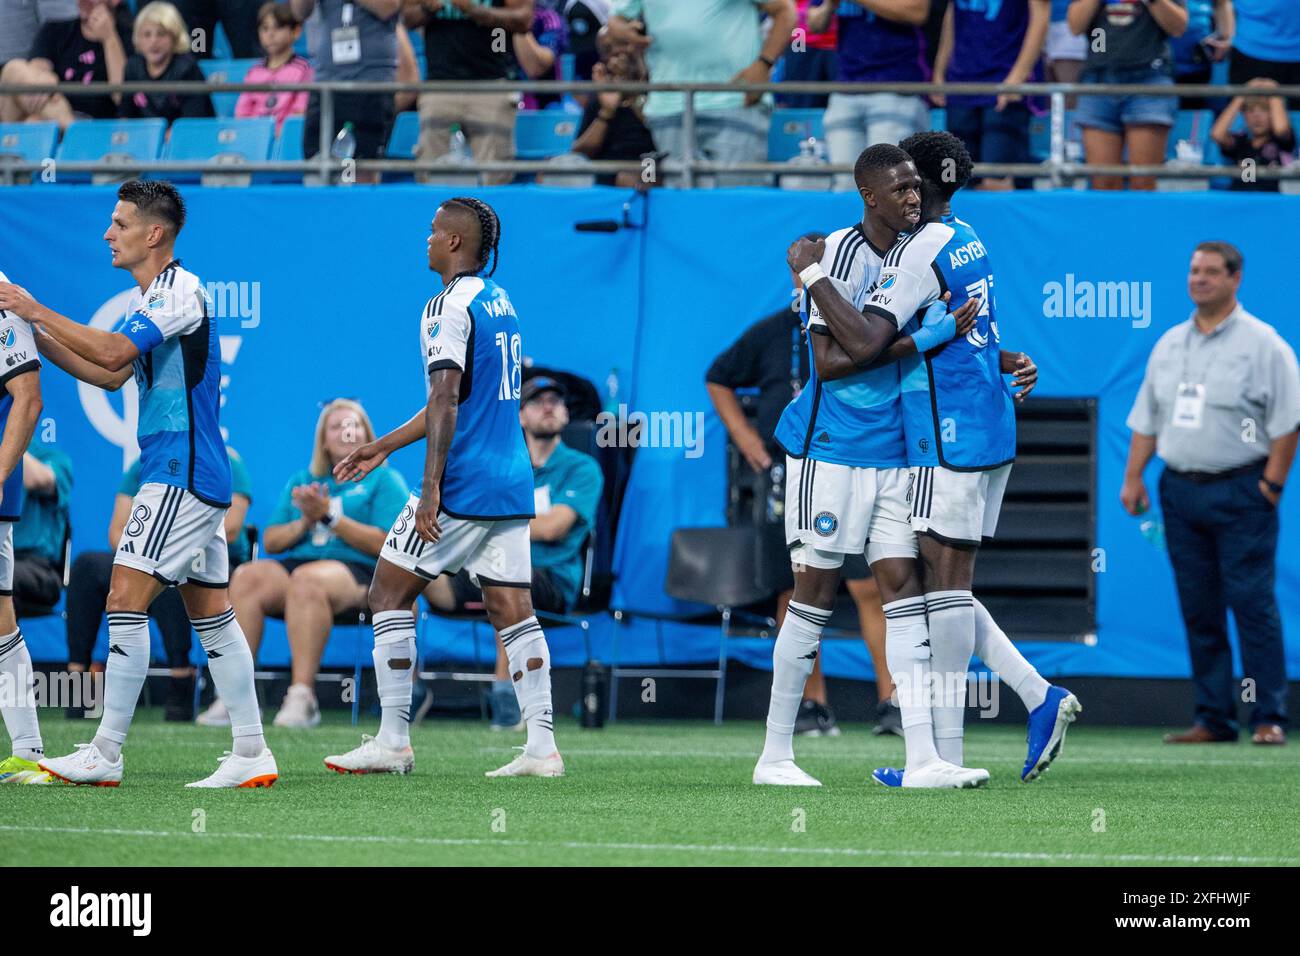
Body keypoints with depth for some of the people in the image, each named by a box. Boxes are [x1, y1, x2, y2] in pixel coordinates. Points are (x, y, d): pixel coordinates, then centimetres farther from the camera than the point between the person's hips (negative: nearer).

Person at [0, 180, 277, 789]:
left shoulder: (180, 291, -14)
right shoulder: (144, 300, 16)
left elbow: (112, 353, -26)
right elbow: (111, 375, 20)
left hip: (182, 475, -10)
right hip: (190, 474, 10)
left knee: (126, 597, -11)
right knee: (210, 611, 9)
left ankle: (106, 753, -11)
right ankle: (251, 754, 8)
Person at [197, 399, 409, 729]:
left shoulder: (384, 480, 12)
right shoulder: (300, 482, 27)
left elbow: (383, 544, -3)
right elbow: (270, 541, 19)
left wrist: (328, 516, -7)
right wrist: (304, 523, 0)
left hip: (357, 571, -4)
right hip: (295, 562, 4)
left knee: (307, 579, -40)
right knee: (246, 578, -29)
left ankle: (302, 697, -45)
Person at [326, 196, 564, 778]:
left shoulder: (449, 308, -10)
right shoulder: (500, 304, 18)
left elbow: (446, 402, -20)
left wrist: (431, 487, -24)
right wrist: (385, 446, 31)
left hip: (463, 487, -8)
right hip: (512, 486, 8)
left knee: (389, 594, 2)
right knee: (513, 612, 5)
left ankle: (392, 741, 0)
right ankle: (542, 747, -3)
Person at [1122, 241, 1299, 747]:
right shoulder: (1170, 344, 15)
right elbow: (1146, 418, 18)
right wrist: (1133, 477, 8)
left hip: (1240, 491, -6)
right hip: (1179, 491, 6)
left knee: (1253, 604, -9)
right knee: (1198, 611, 6)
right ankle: (1213, 719, 10)